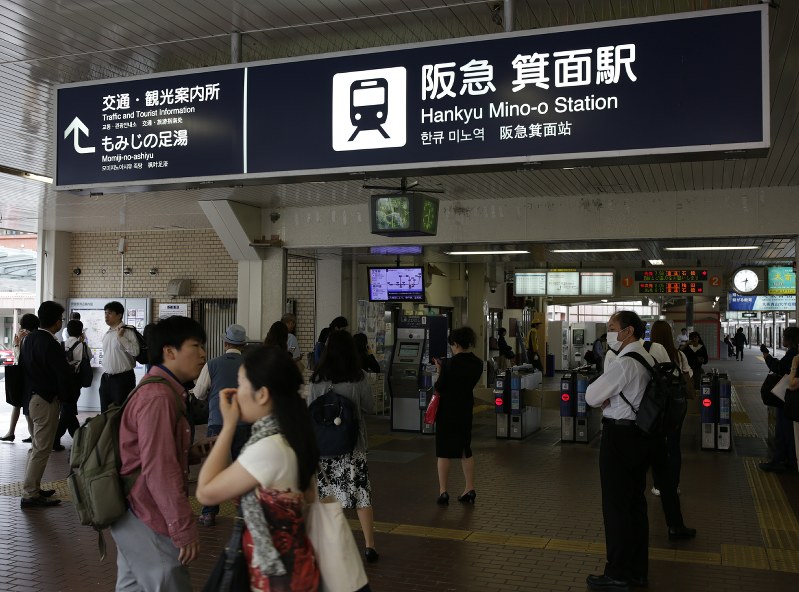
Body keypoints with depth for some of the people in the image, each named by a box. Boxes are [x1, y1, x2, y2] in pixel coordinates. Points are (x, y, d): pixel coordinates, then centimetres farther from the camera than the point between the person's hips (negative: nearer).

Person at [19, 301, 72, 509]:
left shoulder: (29, 339, 8)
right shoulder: (50, 344, -21)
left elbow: (23, 365, 14)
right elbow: (64, 373, -20)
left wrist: (28, 394, 19)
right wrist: (65, 396, -3)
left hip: (32, 396, 10)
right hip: (46, 400, -10)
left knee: (37, 446, 18)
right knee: (41, 449, -3)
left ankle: (33, 488, 25)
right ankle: (29, 494, 1)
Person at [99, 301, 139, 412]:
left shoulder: (127, 332, -11)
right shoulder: (106, 335, 13)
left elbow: (135, 351, -24)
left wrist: (120, 337, -22)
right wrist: (105, 375, 20)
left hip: (122, 378, -7)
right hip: (106, 378, 8)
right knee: (105, 411, 13)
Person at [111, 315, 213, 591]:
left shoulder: (160, 390, 14)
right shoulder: (159, 396, -20)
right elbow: (158, 469, -24)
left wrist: (192, 452, 5)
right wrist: (184, 528, -22)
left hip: (137, 514, 10)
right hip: (146, 519, -10)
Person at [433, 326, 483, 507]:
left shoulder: (451, 363, -19)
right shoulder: (477, 363, 0)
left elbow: (439, 388, -15)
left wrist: (439, 372, 2)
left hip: (448, 410, -6)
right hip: (466, 410, 6)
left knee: (443, 451, 4)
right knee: (465, 450, 16)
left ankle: (443, 492, 6)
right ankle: (469, 490, 20)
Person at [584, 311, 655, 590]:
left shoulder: (624, 363, -19)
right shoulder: (648, 359, 10)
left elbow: (591, 396, -16)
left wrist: (602, 397, 2)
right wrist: (609, 396, 4)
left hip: (619, 437, -9)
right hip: (641, 434, 9)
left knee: (616, 505, 0)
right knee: (636, 502, 15)